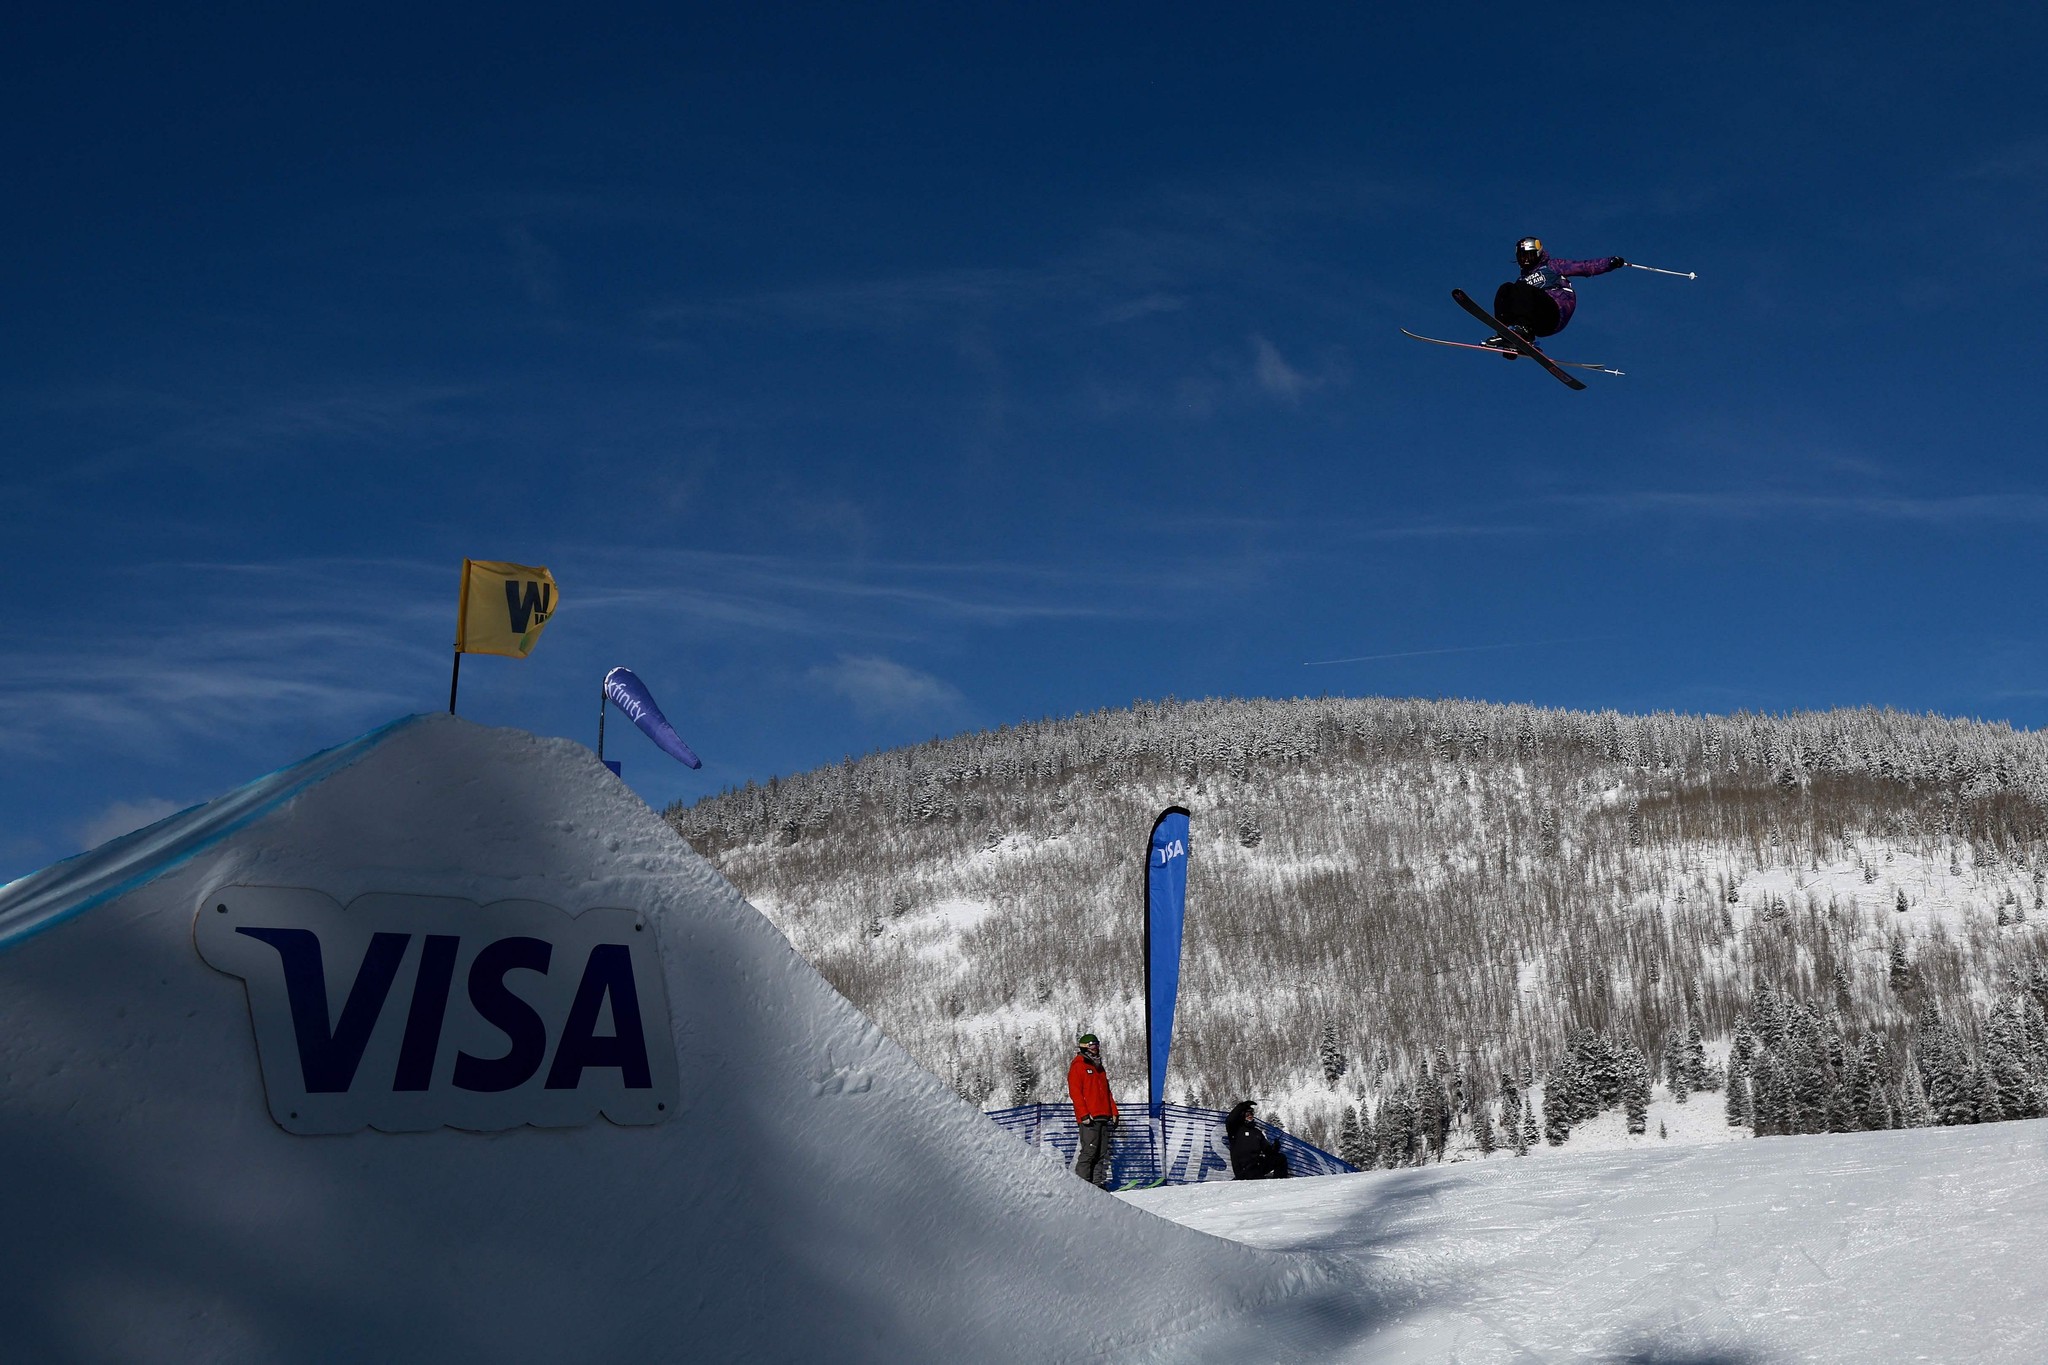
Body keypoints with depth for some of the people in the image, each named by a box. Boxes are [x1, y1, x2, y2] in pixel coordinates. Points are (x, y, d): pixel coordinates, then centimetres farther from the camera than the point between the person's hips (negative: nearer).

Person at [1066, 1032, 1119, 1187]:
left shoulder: (1098, 1067, 23)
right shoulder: (1077, 1066, -2)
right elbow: (1075, 1092, -10)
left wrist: (1113, 1112, 16)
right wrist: (1083, 1114, -18)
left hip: (1103, 1116, 8)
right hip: (1089, 1118, -8)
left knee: (1102, 1152, 5)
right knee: (1089, 1151, -11)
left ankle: (1097, 1182, 8)